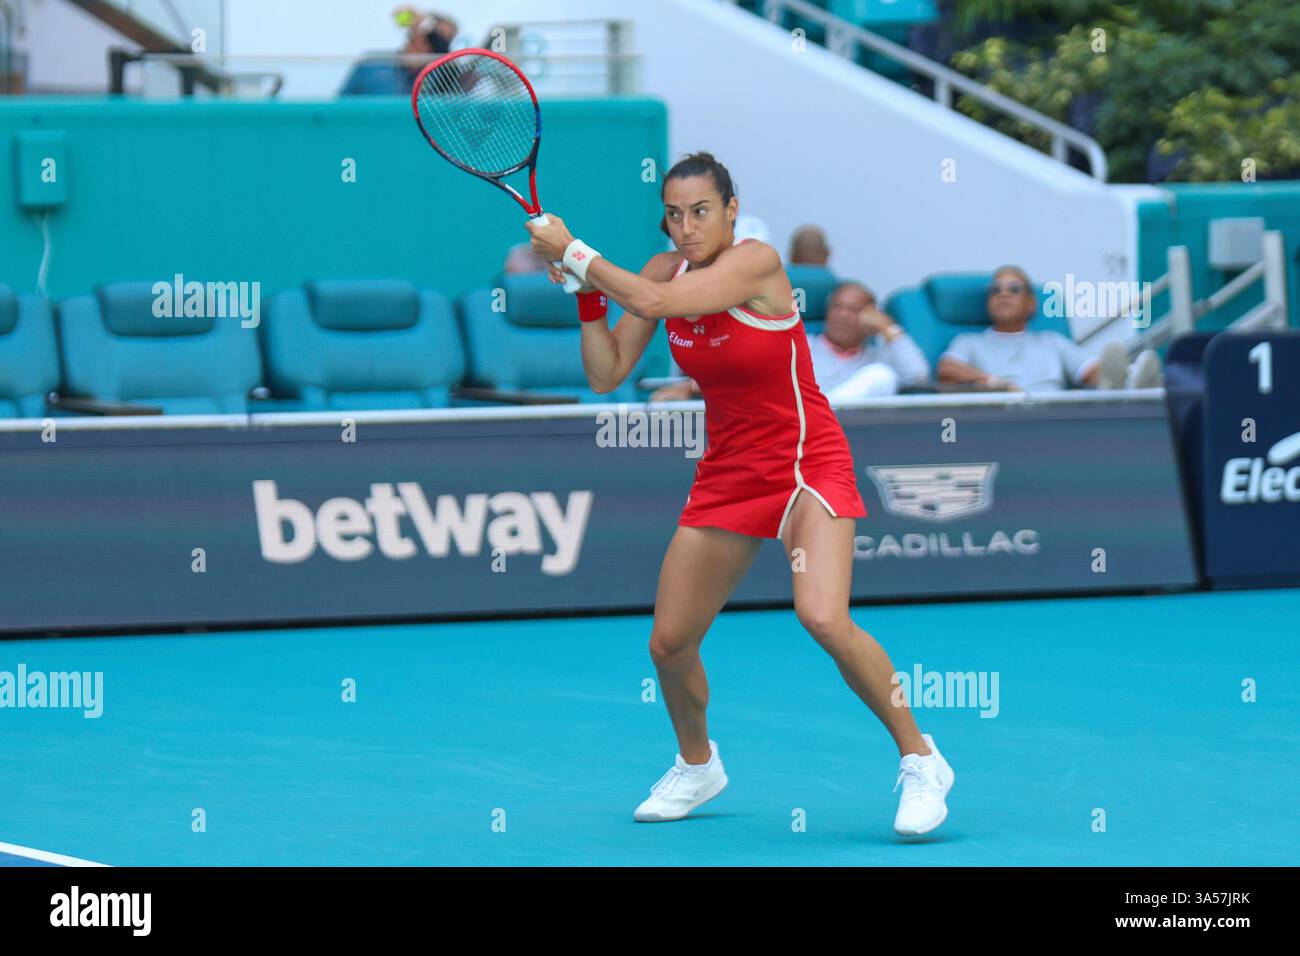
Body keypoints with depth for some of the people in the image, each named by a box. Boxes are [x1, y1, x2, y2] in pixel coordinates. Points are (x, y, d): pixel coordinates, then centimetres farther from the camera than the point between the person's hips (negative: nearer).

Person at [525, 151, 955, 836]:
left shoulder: (756, 263, -20)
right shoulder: (665, 270, 1)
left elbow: (652, 301, -30)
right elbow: (607, 375, 3)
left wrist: (572, 252, -20)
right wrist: (586, 293, -8)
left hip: (808, 465, -6)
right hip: (726, 473, 6)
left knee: (824, 619, -28)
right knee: (668, 643, 5)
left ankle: (919, 760, -11)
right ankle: (697, 767, 34)